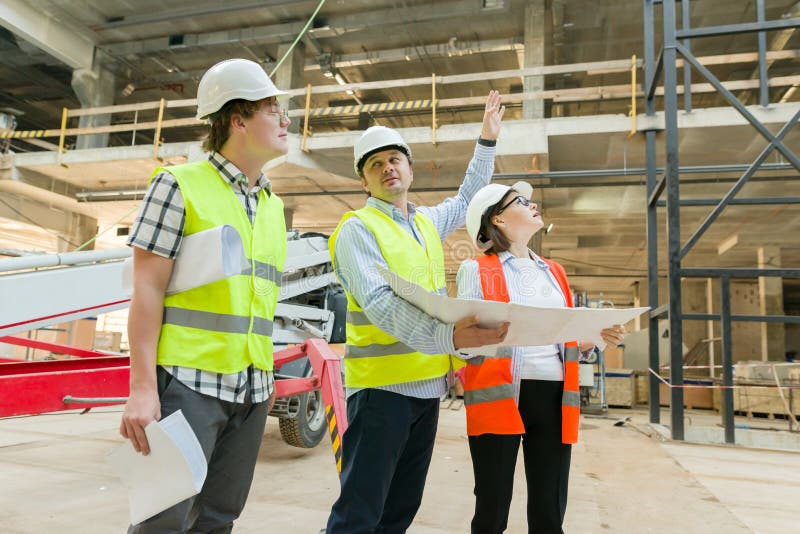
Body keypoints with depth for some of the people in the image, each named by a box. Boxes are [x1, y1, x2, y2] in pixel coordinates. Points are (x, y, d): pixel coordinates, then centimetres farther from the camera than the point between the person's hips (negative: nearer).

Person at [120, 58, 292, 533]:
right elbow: (148, 289, -8)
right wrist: (142, 387, -14)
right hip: (189, 381, -6)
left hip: (252, 388, 6)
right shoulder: (180, 185, -3)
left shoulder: (273, 206, 15)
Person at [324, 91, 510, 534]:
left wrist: (487, 140, 32)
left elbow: (467, 200, 35)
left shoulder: (427, 222, 15)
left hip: (428, 385, 7)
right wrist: (450, 335, -36)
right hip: (381, 386, -7)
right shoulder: (357, 228, -8)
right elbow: (379, 303, -23)